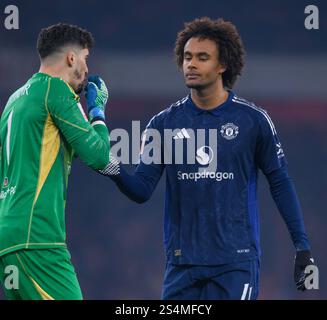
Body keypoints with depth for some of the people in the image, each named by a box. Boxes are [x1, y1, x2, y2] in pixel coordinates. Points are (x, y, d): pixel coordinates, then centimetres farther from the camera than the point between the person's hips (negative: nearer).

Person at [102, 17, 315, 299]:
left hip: (236, 262, -3)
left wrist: (302, 247, 3)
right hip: (182, 262, 3)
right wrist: (116, 172, -21)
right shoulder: (164, 123, 5)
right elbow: (142, 190, 2)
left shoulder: (253, 119, -1)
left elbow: (280, 183, 6)